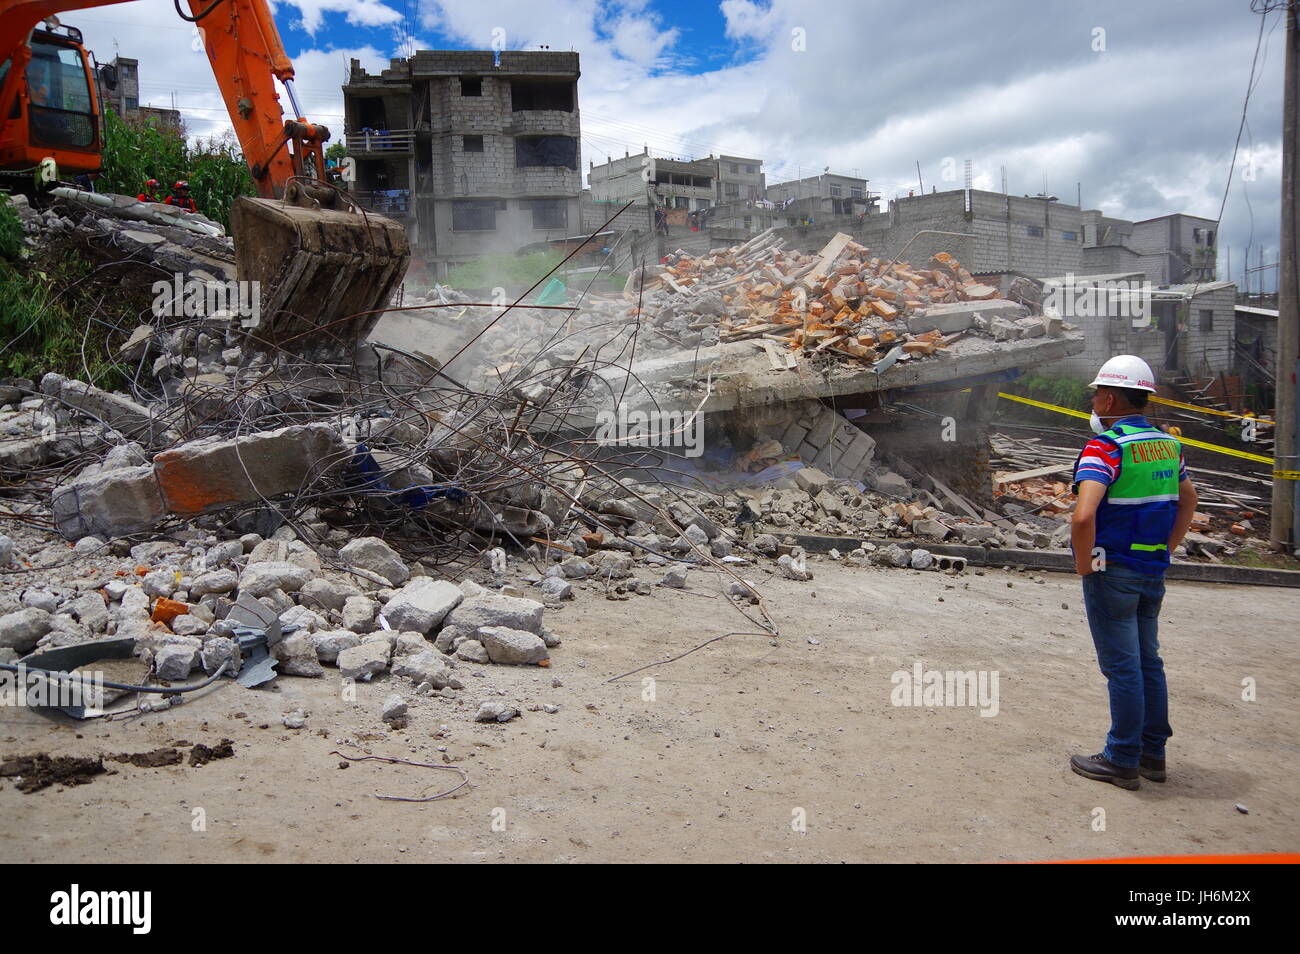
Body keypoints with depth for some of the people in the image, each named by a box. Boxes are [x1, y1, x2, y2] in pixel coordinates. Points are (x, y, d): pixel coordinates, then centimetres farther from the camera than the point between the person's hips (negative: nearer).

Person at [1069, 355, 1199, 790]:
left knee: (1122, 667, 0)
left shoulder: (1106, 446, -18)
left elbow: (1084, 516, -30)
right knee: (1148, 661, 16)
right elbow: (1189, 501, 21)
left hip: (1111, 573, -8)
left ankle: (1122, 760, 10)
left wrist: (1084, 564, -16)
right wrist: (1165, 551, 21)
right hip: (1152, 572, 8)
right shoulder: (1167, 443, 8)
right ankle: (1153, 754, 25)